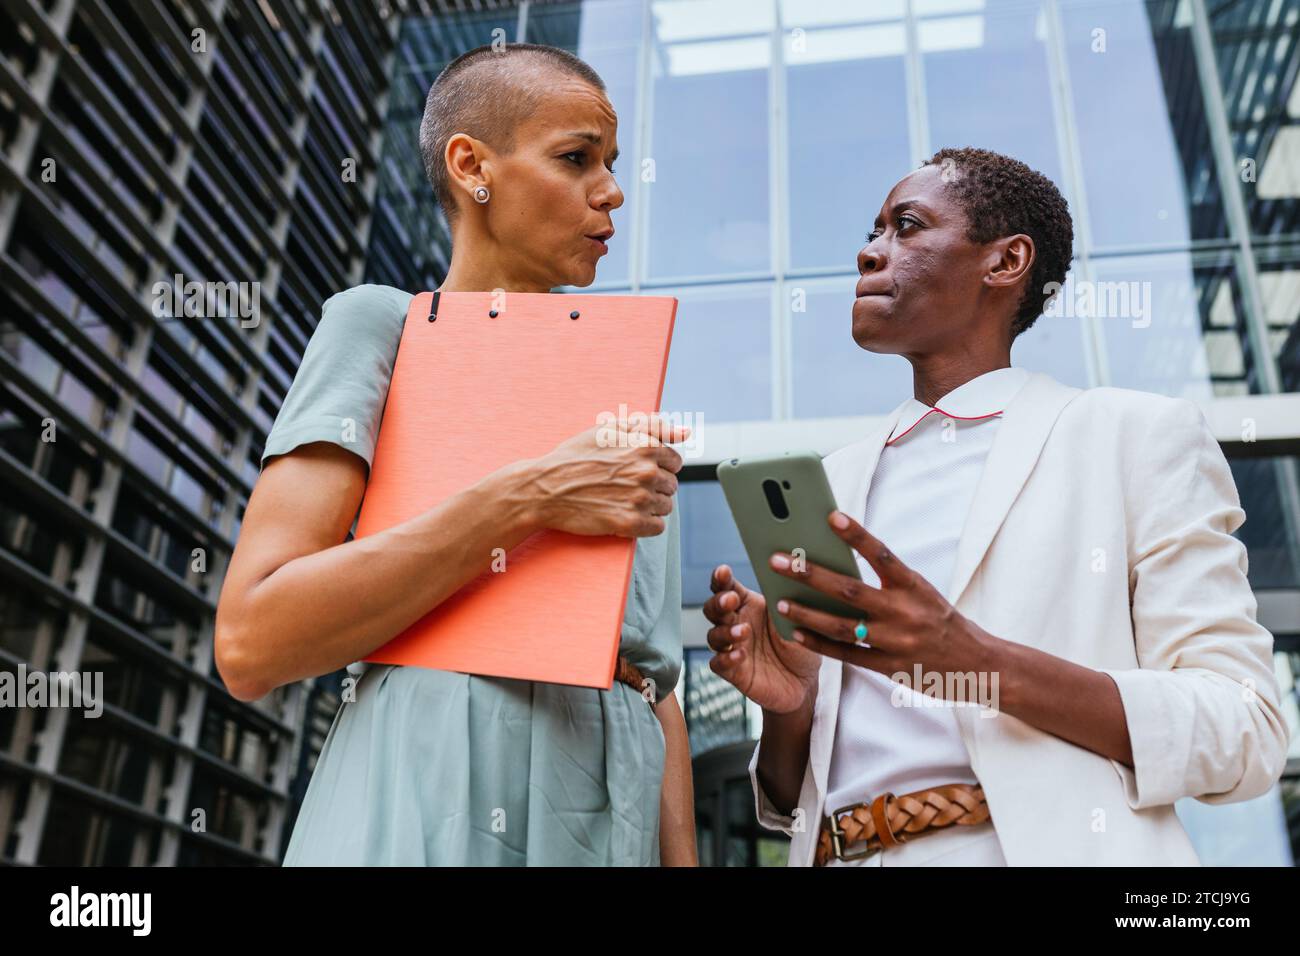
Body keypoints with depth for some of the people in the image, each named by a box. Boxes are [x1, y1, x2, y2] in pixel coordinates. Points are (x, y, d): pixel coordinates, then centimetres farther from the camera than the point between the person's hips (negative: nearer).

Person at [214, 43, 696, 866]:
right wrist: (526, 501, -17)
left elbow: (659, 689, 14)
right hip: (432, 804, -5)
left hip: (618, 818, 6)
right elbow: (250, 644, -11)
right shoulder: (384, 322, 1)